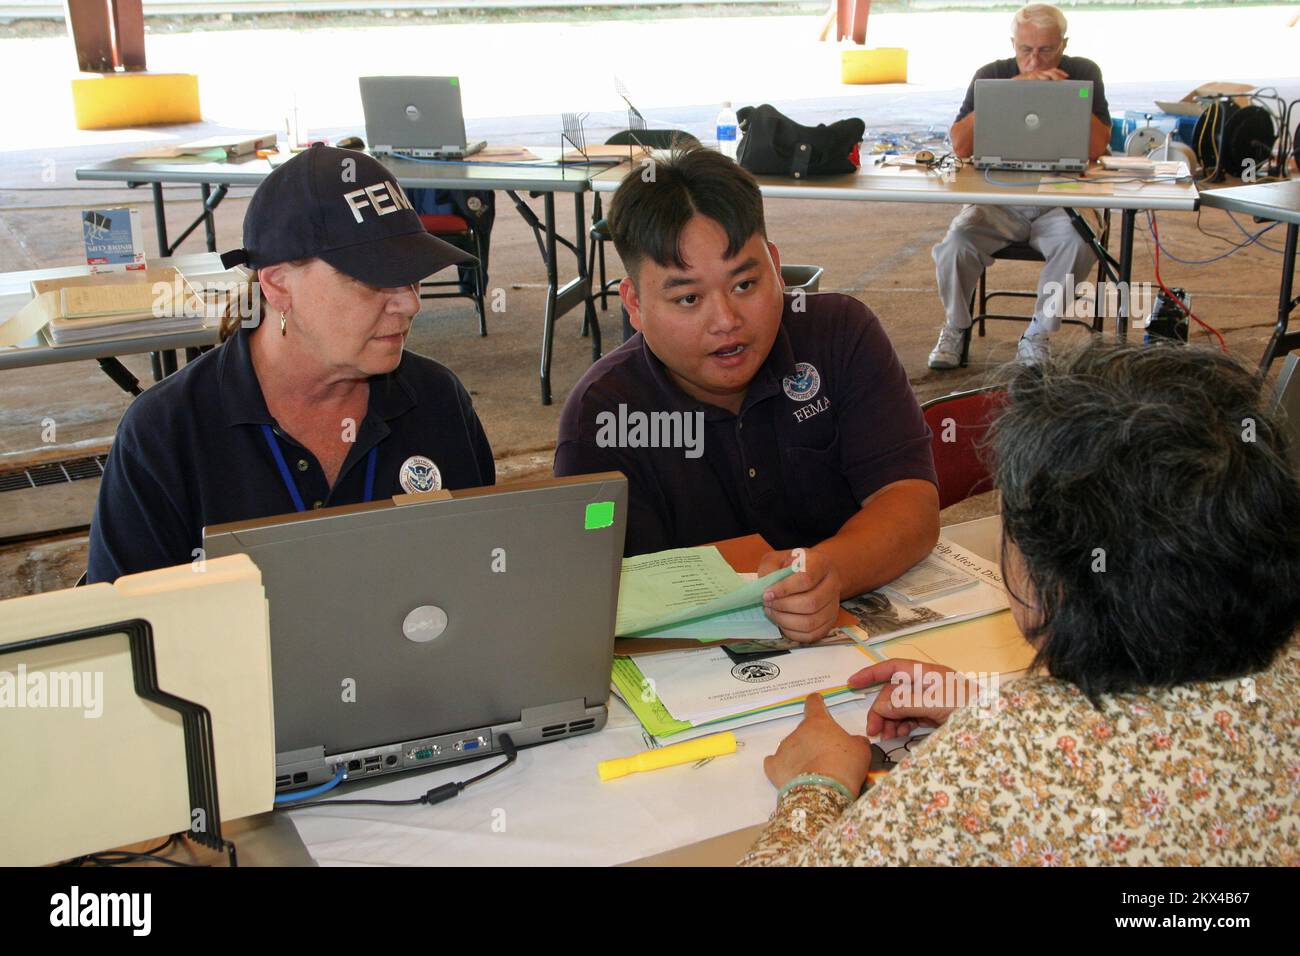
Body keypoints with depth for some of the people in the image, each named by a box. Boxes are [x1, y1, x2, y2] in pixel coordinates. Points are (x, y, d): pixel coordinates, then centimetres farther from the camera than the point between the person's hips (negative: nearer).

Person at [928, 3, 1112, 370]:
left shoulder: (1083, 74, 2)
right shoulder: (993, 75, 2)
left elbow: (1095, 148, -10)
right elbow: (960, 145, -11)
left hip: (1060, 199, 0)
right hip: (999, 199, 0)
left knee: (1079, 242, -33)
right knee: (957, 241, -29)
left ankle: (1036, 337, -14)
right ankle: (955, 329, -3)